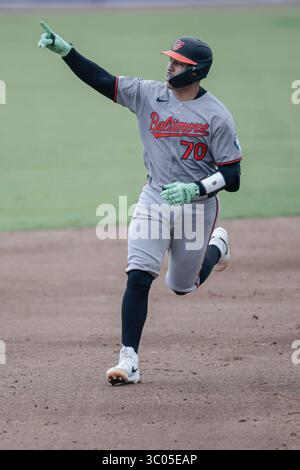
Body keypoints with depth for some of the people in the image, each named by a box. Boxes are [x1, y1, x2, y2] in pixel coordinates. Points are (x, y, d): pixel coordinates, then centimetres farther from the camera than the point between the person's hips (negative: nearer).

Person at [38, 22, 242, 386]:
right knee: (138, 277, -14)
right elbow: (101, 80, -11)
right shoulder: (148, 95, -2)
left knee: (182, 286, 14)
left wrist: (194, 189, -27)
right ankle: (129, 361, -12)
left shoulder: (217, 116, -11)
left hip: (196, 206, -2)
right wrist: (65, 50, -24)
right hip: (153, 201, 2)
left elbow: (232, 178, -11)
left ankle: (216, 245, 46)